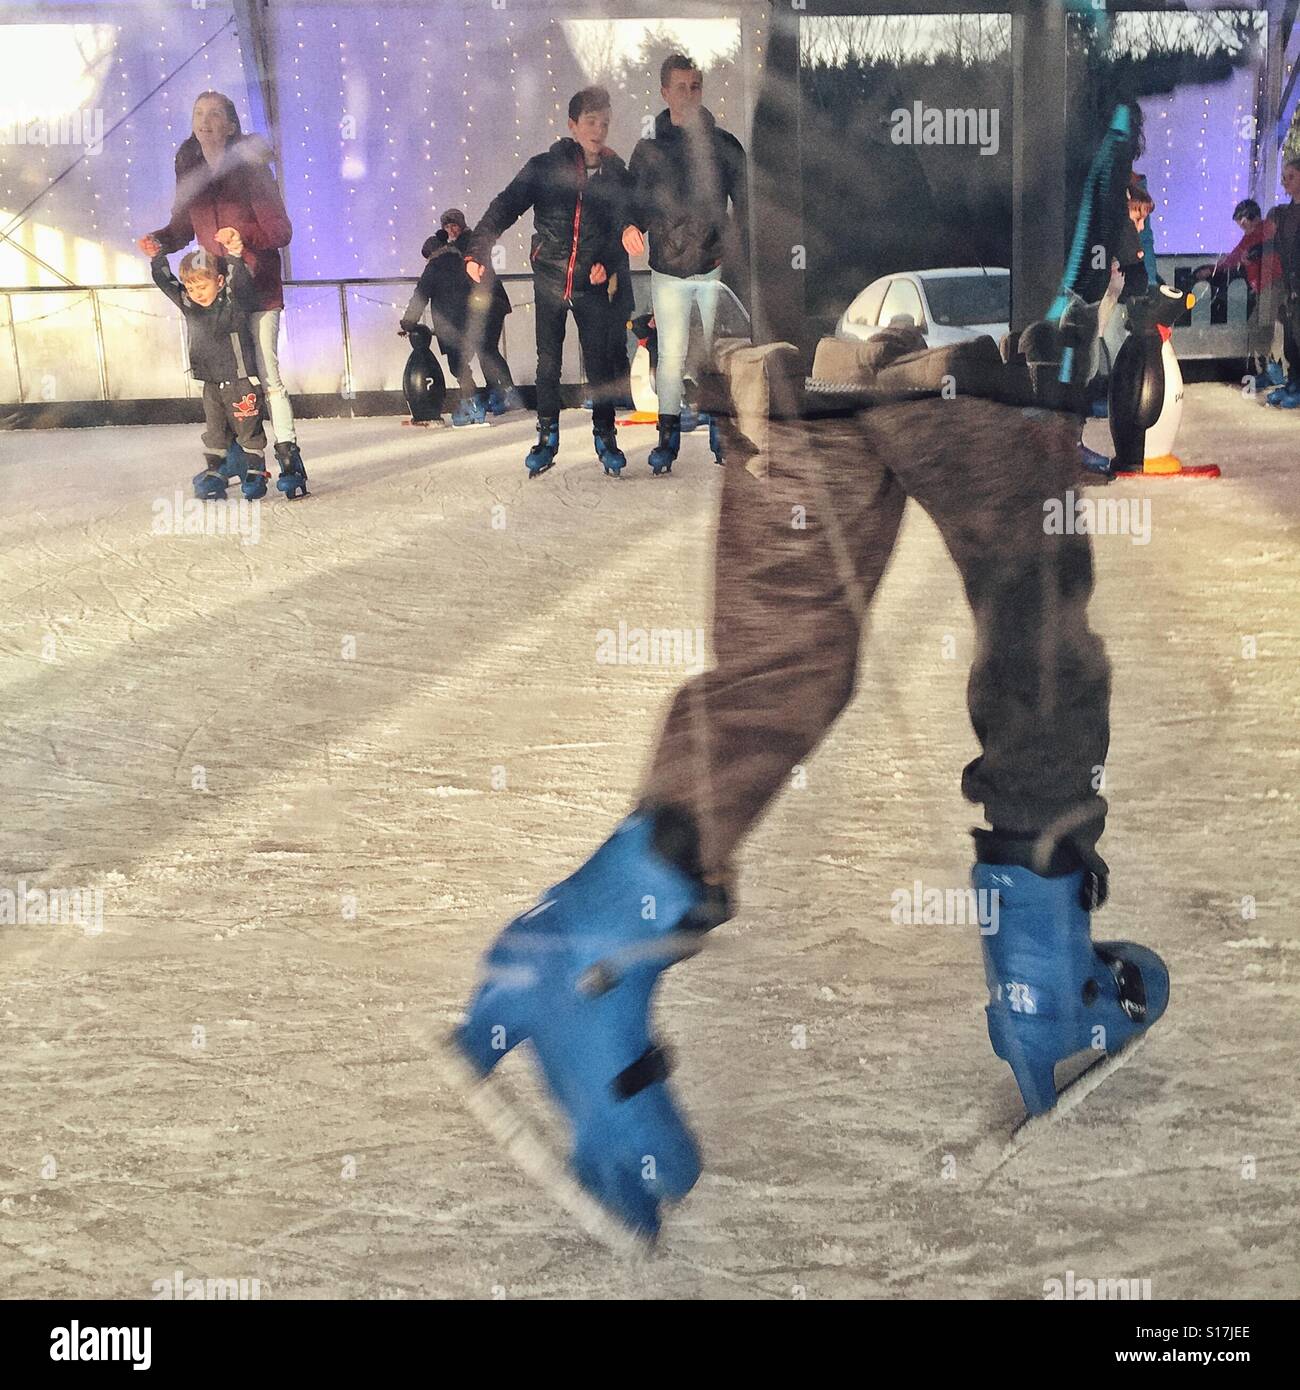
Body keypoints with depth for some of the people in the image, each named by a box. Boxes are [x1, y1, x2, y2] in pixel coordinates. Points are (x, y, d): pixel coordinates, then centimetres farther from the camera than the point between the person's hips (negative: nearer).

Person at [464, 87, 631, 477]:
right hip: (549, 280, 0)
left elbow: (622, 226, 9)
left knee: (599, 361, 2)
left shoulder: (616, 173, 2)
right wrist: (477, 250, -21)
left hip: (592, 284, 1)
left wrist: (607, 262, -8)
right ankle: (547, 437, 17)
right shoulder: (545, 166, -5)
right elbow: (505, 206, -9)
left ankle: (605, 437, 16)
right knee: (548, 362, 6)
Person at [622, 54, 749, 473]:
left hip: (716, 267, 0)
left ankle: (721, 430, 17)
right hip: (668, 269, 0)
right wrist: (632, 226, -15)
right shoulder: (648, 149, 5)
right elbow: (636, 202, 9)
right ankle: (668, 435, 10)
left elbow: (744, 207, 4)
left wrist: (745, 264, -4)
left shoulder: (725, 145, 4)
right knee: (671, 355, -1)